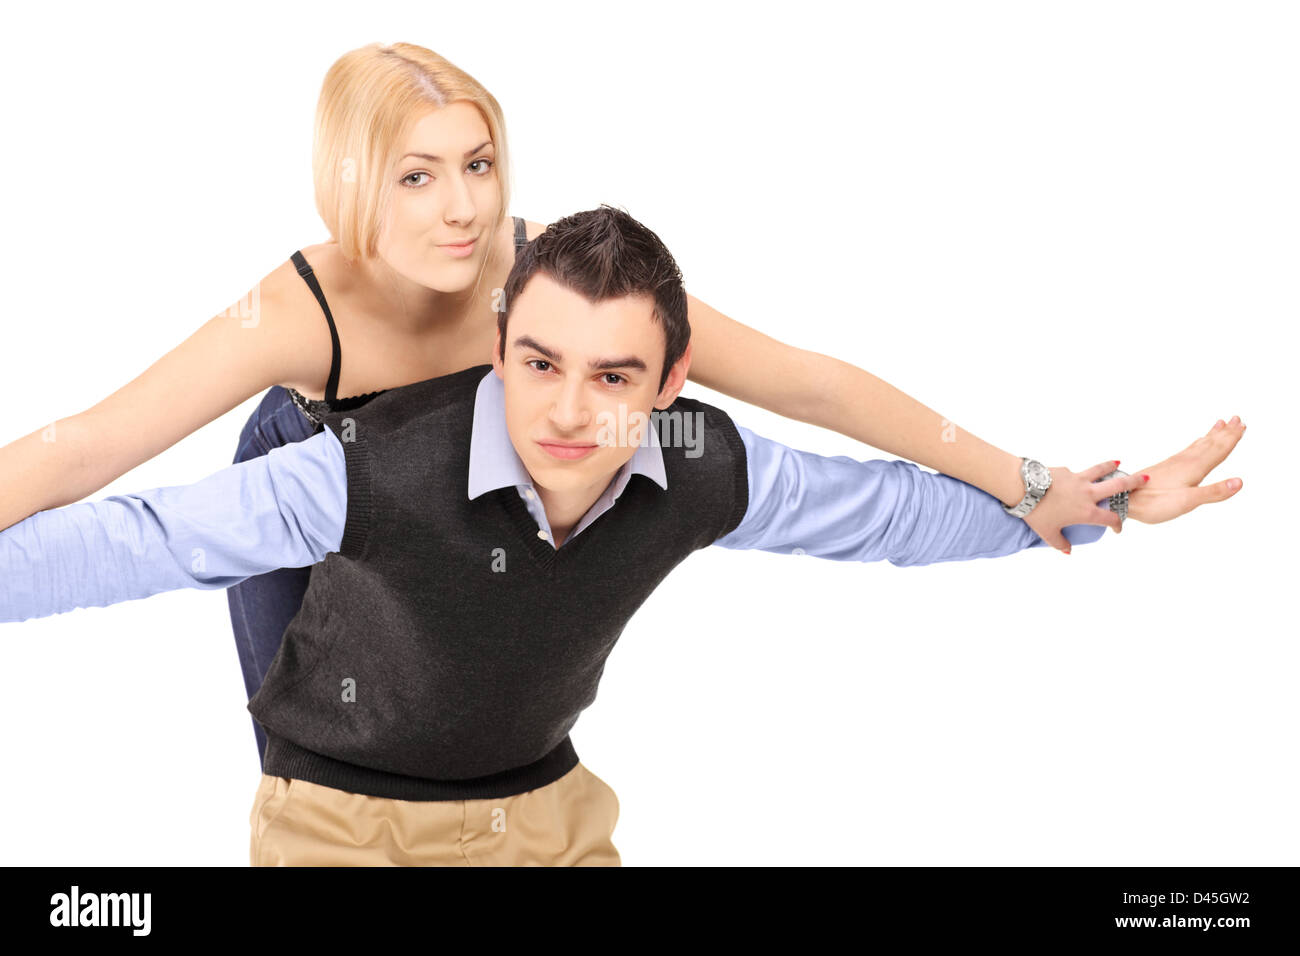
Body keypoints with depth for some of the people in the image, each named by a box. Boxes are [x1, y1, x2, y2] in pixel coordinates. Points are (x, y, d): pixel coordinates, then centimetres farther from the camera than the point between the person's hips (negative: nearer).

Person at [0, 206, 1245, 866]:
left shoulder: (698, 470, -19)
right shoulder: (378, 469, -32)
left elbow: (883, 507, -3)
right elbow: (148, 537, -23)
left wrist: (1098, 507, 2)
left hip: (538, 805, 4)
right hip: (346, 815, -4)